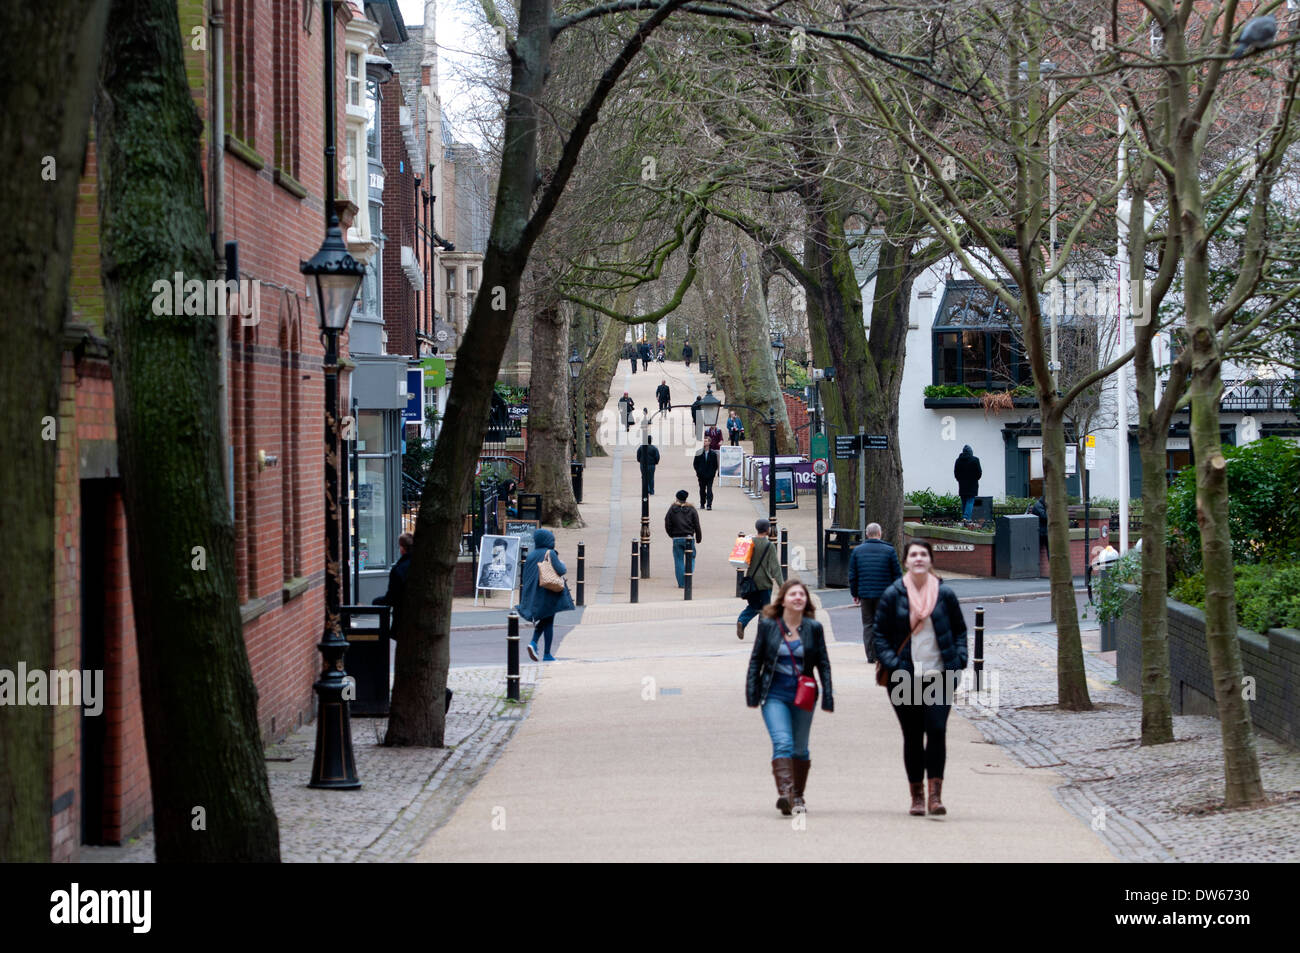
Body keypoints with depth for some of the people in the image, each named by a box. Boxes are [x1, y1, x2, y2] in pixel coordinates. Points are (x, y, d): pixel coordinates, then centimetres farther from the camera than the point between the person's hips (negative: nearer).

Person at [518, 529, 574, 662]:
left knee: (542, 620, 20)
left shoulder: (531, 556, 6)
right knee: (548, 622, 3)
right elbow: (561, 570, -17)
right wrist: (561, 563, 6)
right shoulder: (550, 553, -10)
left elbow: (525, 576, 7)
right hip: (548, 594, -5)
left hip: (534, 594, 5)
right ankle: (547, 654, 3)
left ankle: (533, 643, -4)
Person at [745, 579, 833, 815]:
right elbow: (756, 660, 5)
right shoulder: (768, 625, -1)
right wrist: (752, 695, 1)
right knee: (782, 743, -18)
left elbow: (823, 664, 5)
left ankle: (797, 796, 23)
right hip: (775, 695, -2)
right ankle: (785, 793, -30)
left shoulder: (813, 628, 1)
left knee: (800, 749, 11)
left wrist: (827, 697, 0)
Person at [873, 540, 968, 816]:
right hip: (904, 679, 0)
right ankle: (916, 796, 13)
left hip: (938, 677, 0)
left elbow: (959, 630, 15)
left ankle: (935, 794, -10)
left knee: (937, 731, -12)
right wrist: (892, 664, -8)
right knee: (912, 737, 4)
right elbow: (880, 634, 5)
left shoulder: (945, 595, 5)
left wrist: (958, 660, 1)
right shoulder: (893, 595, 2)